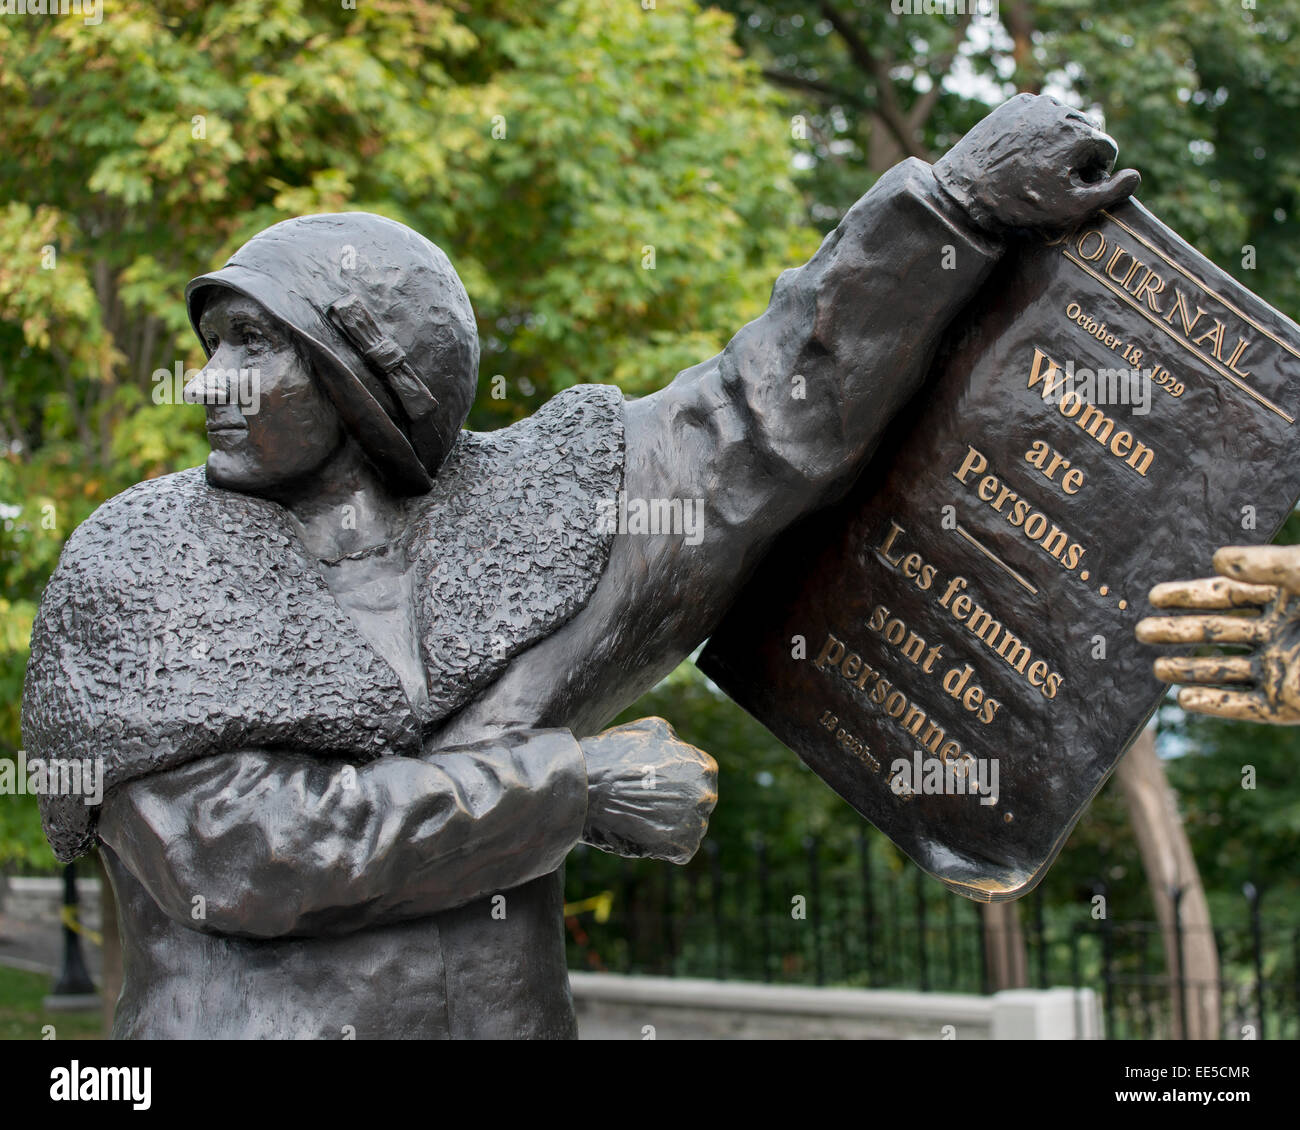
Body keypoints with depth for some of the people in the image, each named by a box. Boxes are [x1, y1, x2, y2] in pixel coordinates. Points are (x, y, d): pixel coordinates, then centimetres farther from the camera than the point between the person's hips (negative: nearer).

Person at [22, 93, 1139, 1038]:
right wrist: (573, 787, -12)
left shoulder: (521, 519, 5)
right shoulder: (131, 577, -3)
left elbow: (776, 409, 5)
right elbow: (230, 845, -13)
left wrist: (962, 196, -2)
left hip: (507, 1006, 3)